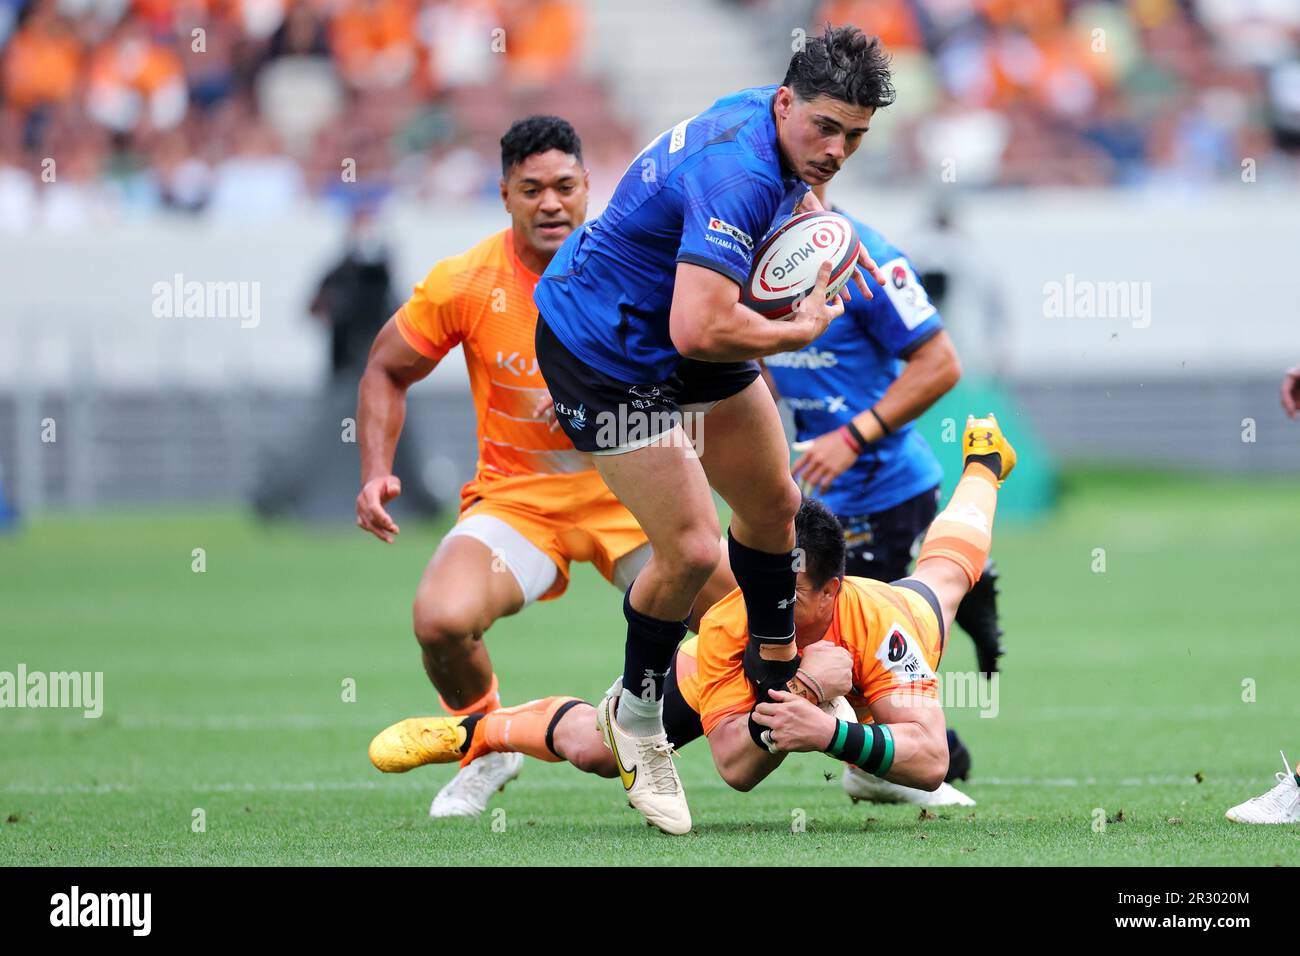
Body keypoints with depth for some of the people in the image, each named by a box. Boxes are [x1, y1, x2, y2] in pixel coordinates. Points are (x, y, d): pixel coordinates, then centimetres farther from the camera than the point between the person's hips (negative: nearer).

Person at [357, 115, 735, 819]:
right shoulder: (464, 283, -11)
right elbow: (387, 370, 5)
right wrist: (377, 473, -9)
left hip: (630, 493, 1)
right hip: (516, 497, -1)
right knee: (441, 618, -29)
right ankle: (488, 746, 4)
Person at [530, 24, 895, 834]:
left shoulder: (785, 136, -5)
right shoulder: (737, 171, -35)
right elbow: (700, 331, -42)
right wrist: (804, 331, -25)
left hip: (688, 341, 10)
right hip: (605, 353, -10)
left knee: (775, 505, 17)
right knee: (690, 552, -12)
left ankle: (779, 683, 41)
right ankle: (638, 714, 15)